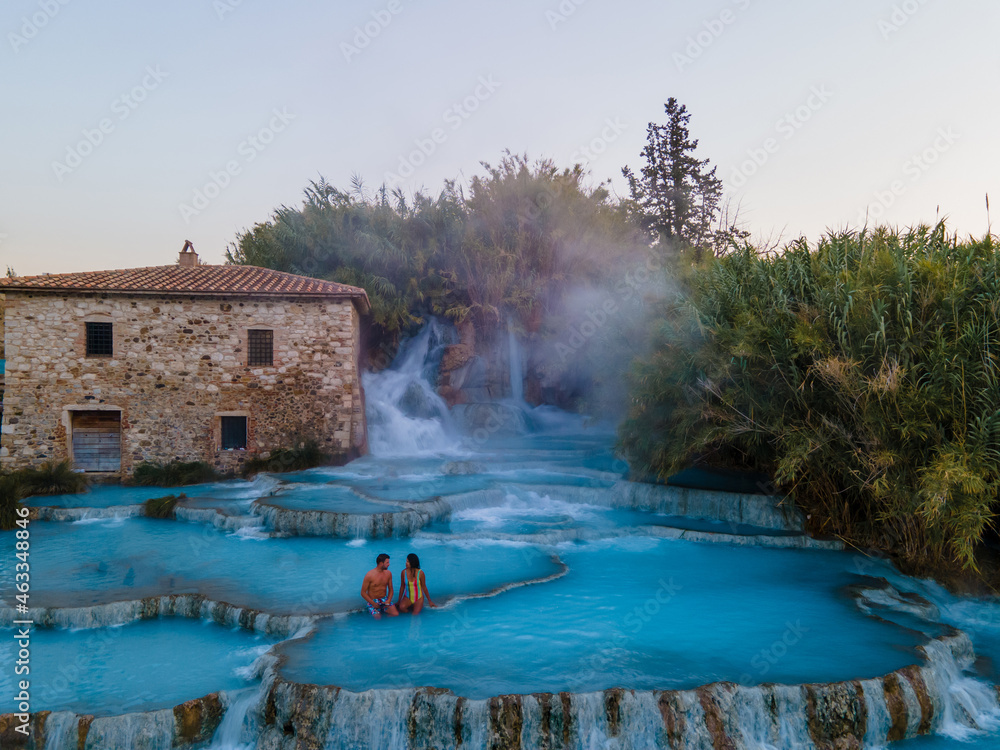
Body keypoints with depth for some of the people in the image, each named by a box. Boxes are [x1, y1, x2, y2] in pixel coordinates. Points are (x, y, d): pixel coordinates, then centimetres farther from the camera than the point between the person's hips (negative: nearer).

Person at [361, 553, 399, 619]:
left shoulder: (388, 573, 2)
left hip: (384, 599, 4)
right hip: (372, 601, -4)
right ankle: (376, 611, 5)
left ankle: (383, 610, 6)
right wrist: (373, 604, -17)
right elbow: (363, 593, -10)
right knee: (378, 618, -26)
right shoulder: (369, 575, -14)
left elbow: (390, 589, 9)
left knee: (395, 614, -20)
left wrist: (388, 601, -10)